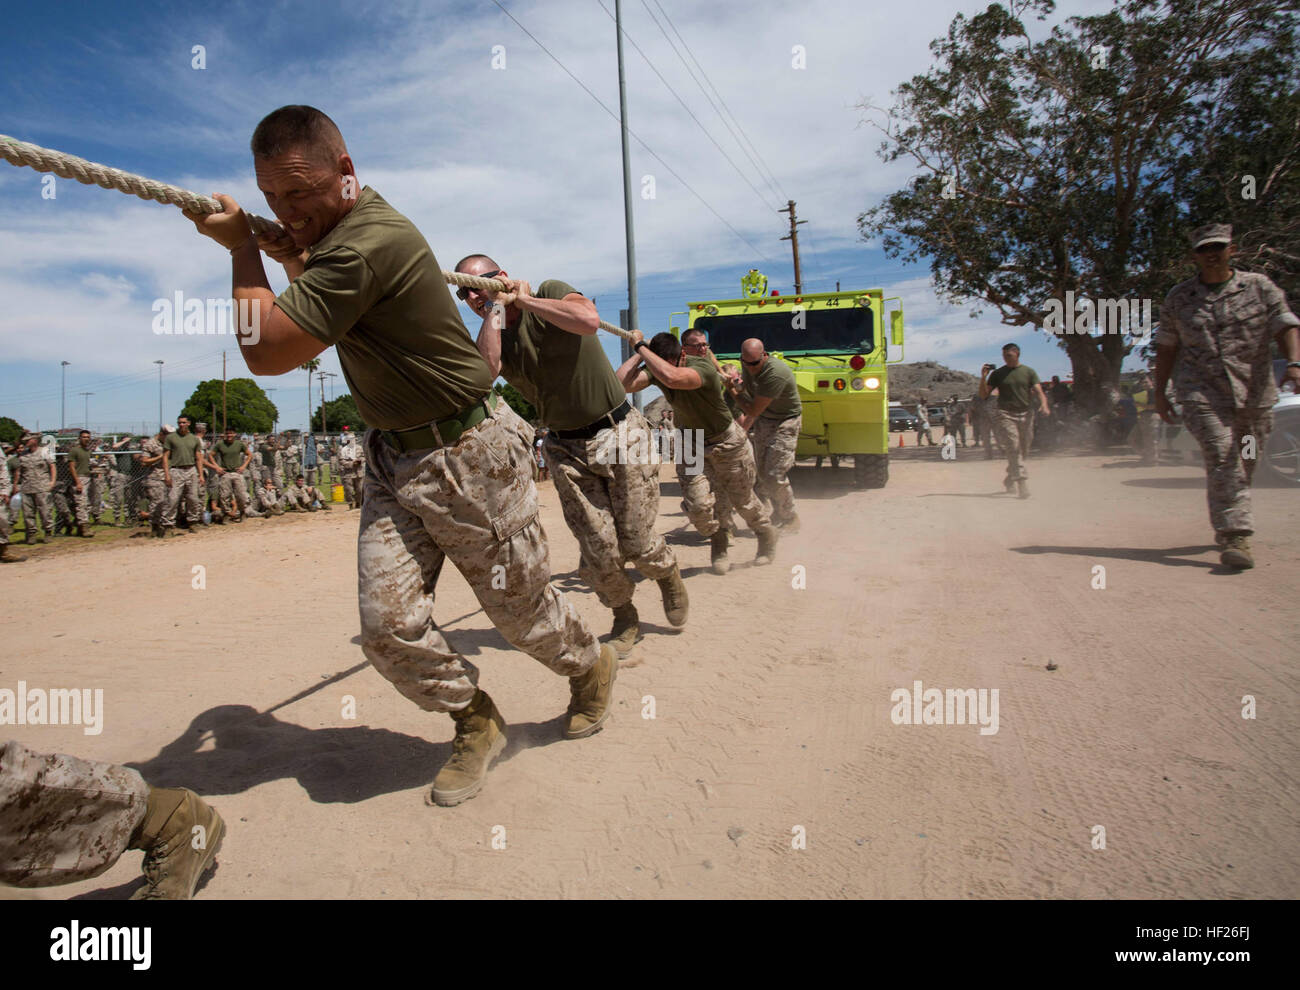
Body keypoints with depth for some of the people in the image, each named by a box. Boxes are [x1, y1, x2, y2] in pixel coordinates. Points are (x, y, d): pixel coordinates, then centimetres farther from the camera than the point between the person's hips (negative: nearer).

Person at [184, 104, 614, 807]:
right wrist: (296, 264, 10)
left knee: (521, 607, 9)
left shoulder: (369, 242, -25)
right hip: (393, 458, 8)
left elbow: (265, 352, -23)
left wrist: (241, 249, -9)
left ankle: (593, 668, 39)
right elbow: (326, 320, 27)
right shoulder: (344, 227, 8)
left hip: (468, 458, -8)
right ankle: (475, 722, 20)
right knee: (388, 625, -1)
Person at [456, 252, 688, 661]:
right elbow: (485, 370, -20)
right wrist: (496, 307, -12)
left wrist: (524, 299, -16)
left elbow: (589, 319, -28)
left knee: (637, 544, 0)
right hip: (566, 449, 3)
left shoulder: (549, 292, -5)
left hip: (619, 432, -3)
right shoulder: (494, 335, 5)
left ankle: (667, 572, 35)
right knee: (599, 553, -4)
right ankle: (624, 619, 22)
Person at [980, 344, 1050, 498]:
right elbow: (983, 395, 6)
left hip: (1026, 415, 3)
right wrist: (983, 378, -9)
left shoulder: (1029, 372, 10)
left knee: (1023, 452, 7)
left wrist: (1044, 405, -18)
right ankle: (1023, 485, -22)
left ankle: (1009, 480, 28)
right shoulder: (998, 374, 7)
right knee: (1013, 449, -16)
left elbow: (1039, 392, 2)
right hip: (1005, 415, -2)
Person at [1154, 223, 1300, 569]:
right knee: (1222, 460, -14)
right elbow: (1166, 347, 13)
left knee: (1245, 465, 8)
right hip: (1202, 392, -1)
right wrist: (1160, 392, 9)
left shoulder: (1260, 287, 7)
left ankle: (1226, 526, 27)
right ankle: (1234, 536, -15)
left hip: (1255, 393, 2)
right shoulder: (1178, 297, 8)